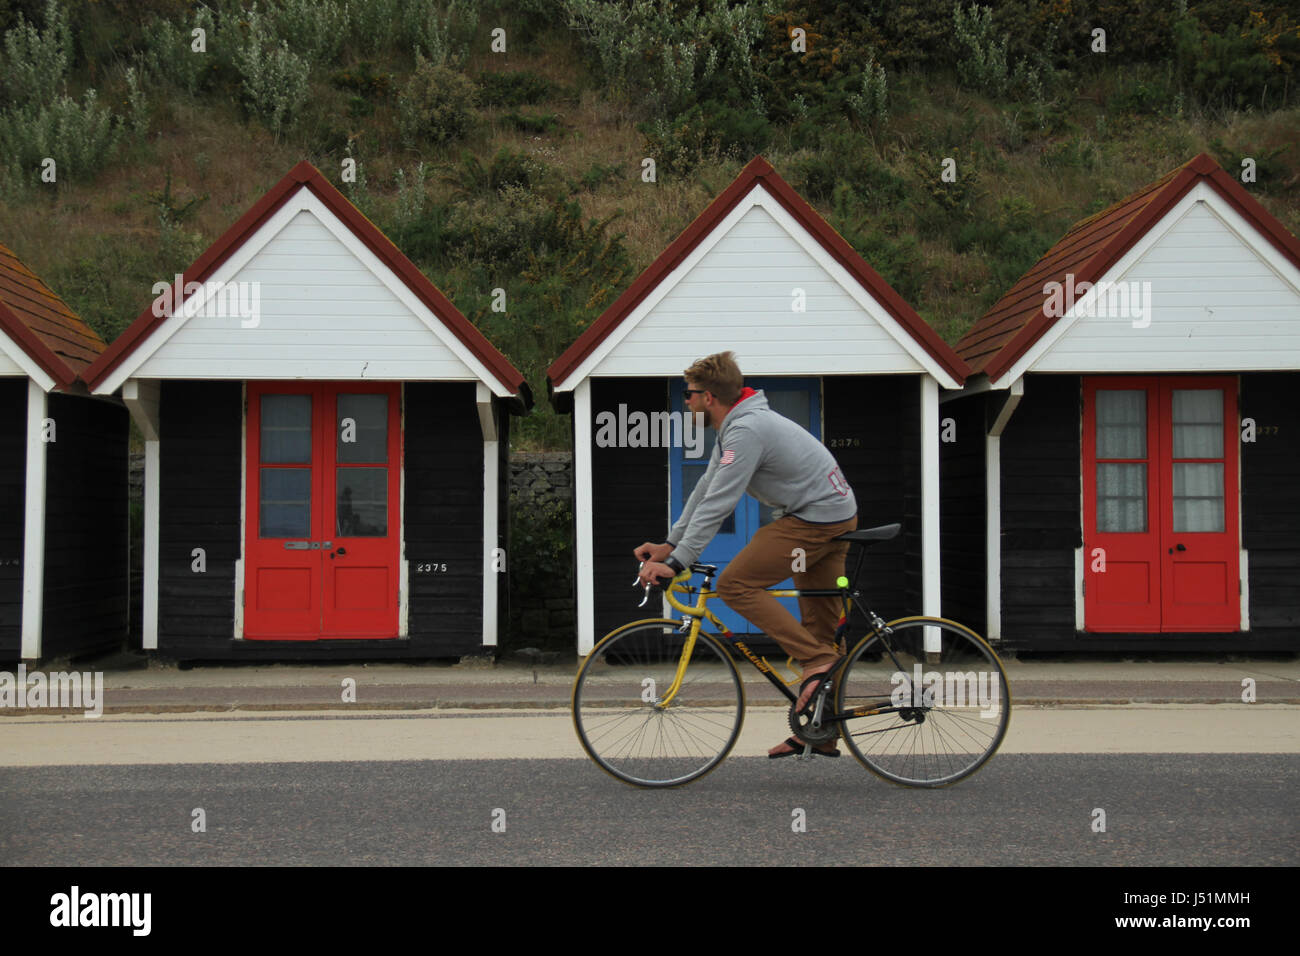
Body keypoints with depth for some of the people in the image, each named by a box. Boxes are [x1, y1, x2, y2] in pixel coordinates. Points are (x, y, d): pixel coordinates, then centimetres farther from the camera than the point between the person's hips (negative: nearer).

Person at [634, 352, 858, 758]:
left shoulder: (746, 431, -19)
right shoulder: (735, 426, 13)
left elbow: (717, 505, -23)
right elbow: (705, 491, 17)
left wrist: (675, 563, -22)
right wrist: (669, 545, 14)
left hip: (814, 521, -10)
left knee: (735, 584, -13)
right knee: (820, 624, 11)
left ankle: (817, 660, -14)